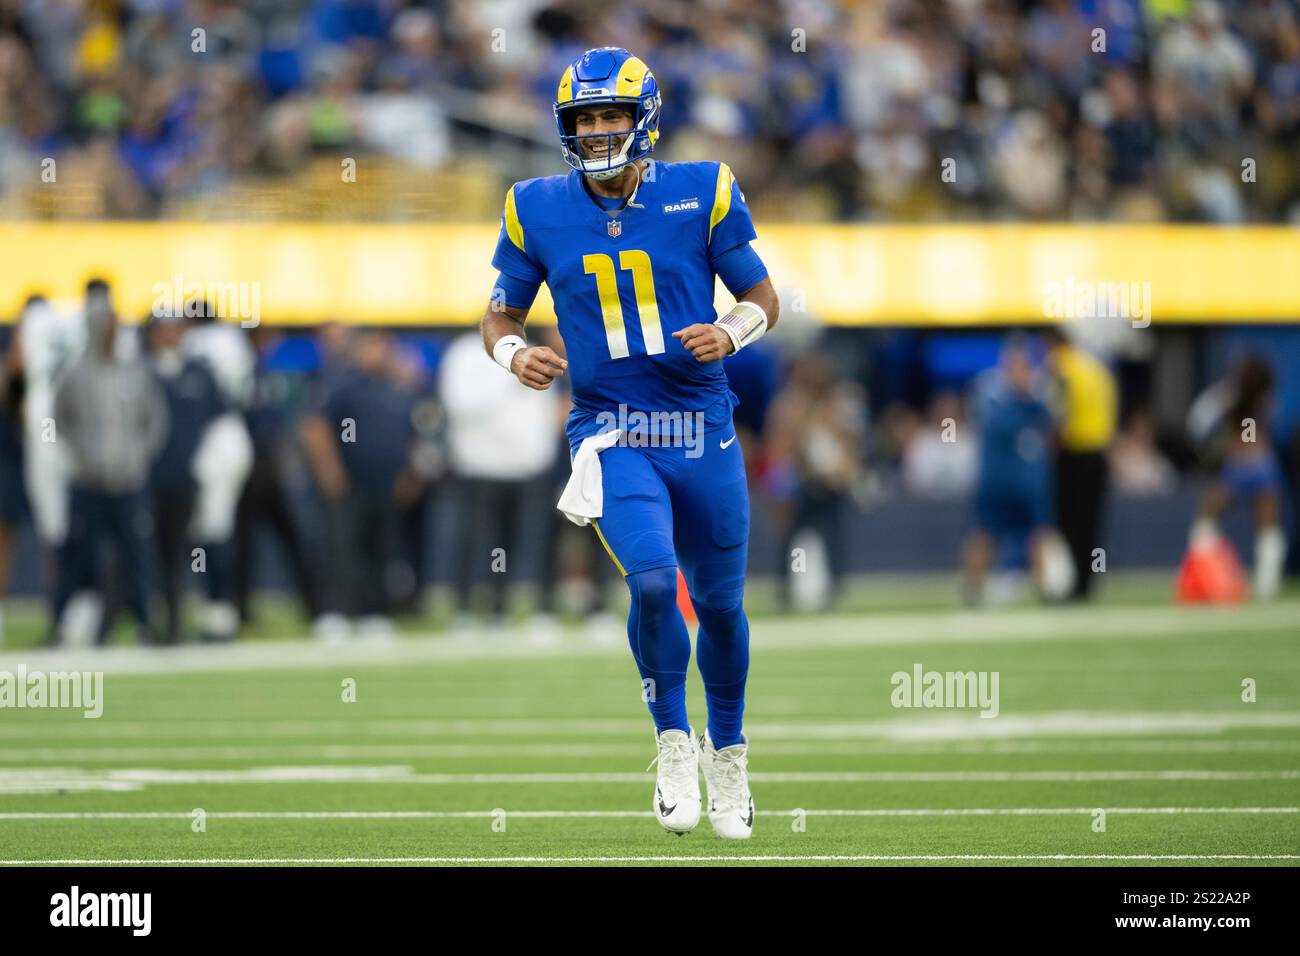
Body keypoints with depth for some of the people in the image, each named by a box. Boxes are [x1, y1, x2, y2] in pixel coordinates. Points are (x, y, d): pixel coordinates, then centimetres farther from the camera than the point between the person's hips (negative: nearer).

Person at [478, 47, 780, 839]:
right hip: (611, 434, -1)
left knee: (720, 604, 12)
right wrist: (513, 354, -12)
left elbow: (762, 297, 5)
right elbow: (502, 313, 10)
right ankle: (675, 744, -1)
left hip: (704, 431, 1)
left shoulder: (701, 195, -3)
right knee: (653, 580, -24)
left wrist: (729, 333, -16)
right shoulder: (539, 212, -1)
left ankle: (728, 751, 37)